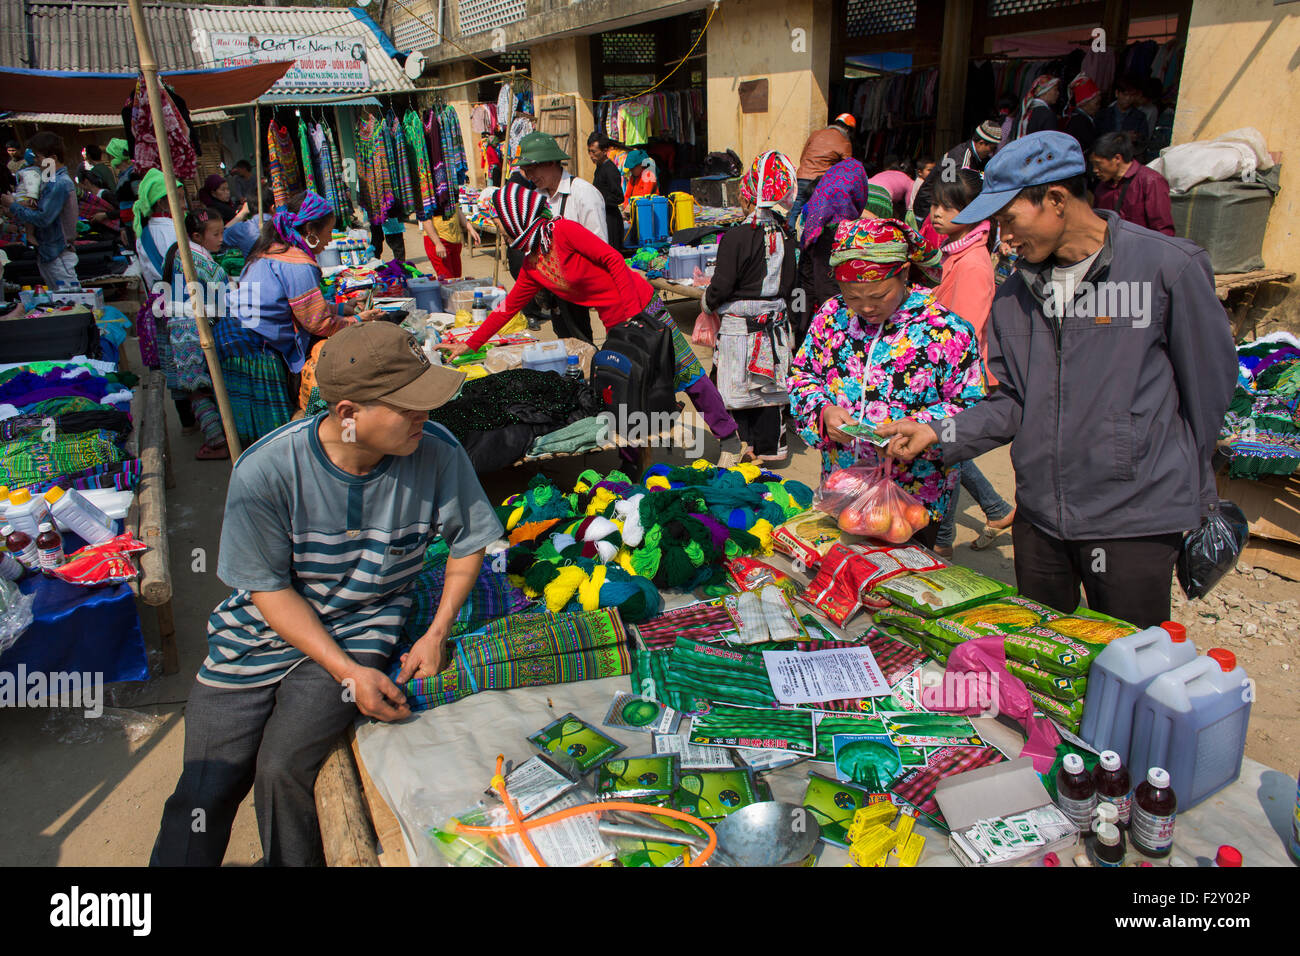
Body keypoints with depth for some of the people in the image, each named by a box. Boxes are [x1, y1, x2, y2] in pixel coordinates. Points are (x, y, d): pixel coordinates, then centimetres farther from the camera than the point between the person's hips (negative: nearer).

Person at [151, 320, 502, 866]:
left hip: (360, 627, 0)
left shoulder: (436, 454, -18)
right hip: (264, 630, 1)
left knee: (282, 768, -19)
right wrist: (348, 672, -20)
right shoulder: (264, 471, -21)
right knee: (207, 791, -4)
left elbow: (469, 541, 0)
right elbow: (270, 589, -12)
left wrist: (437, 634, -7)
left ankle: (292, 861, 10)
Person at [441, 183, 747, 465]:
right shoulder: (531, 266, 7)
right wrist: (470, 343, 18)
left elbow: (613, 259, -16)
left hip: (642, 307, -7)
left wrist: (634, 311, -19)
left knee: (688, 373, -2)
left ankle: (729, 438, 11)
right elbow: (509, 306, 15)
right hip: (614, 324, 7)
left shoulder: (563, 231, -15)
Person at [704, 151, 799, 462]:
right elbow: (789, 284, 10)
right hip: (776, 325, 6)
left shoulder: (737, 237, -17)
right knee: (770, 389, 15)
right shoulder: (786, 236, 1)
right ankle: (770, 448, 25)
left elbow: (721, 287, -15)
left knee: (736, 391, 4)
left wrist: (708, 299, 5)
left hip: (738, 329, -6)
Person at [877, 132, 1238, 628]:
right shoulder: (1015, 293, 6)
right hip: (1039, 513, 5)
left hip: (1135, 516, -4)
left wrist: (1191, 489, 5)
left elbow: (1209, 383, -2)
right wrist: (939, 433, -4)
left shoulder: (1169, 265, -10)